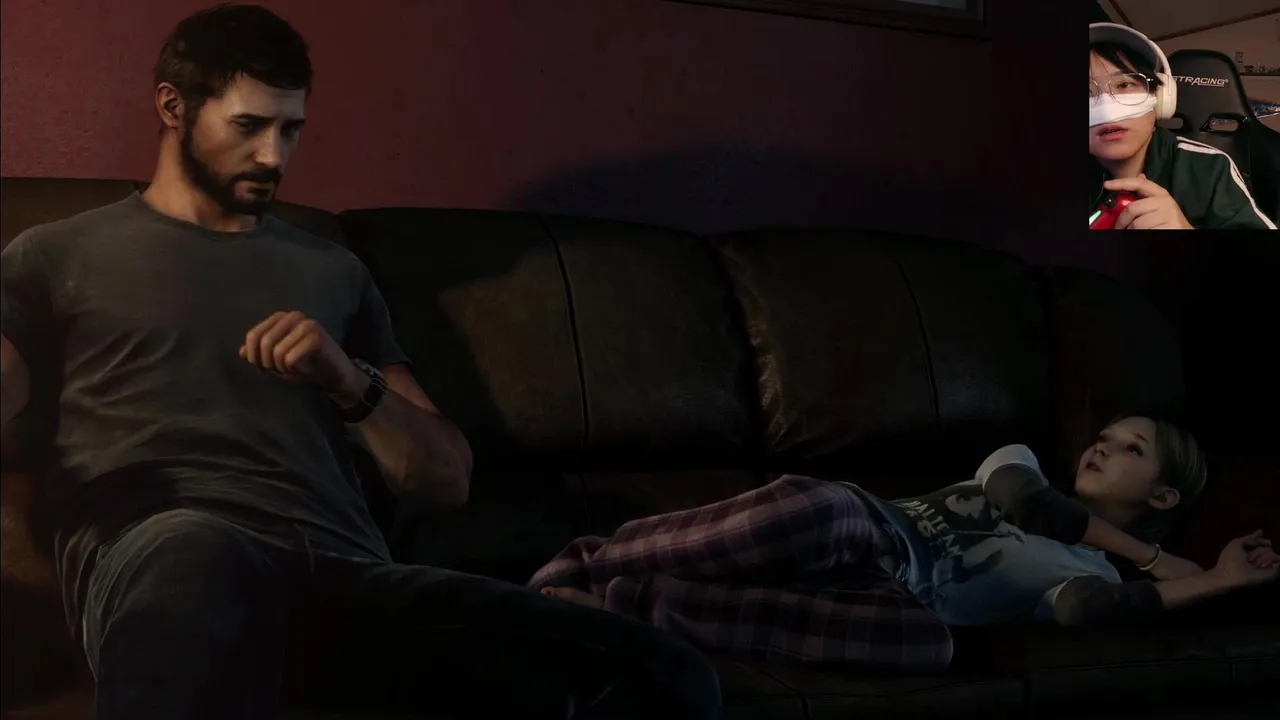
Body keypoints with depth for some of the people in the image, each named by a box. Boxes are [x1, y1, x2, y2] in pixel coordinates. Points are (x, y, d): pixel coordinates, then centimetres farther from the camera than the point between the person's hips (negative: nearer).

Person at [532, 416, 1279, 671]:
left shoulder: (1089, 572, 16)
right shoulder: (1025, 465, 26)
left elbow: (1085, 609, -11)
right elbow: (1018, 496, 0)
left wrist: (1215, 580, -3)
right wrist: (1148, 554, 9)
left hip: (890, 594, -2)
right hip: (852, 525, 2)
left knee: (932, 640, -40)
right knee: (805, 504, -36)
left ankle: (639, 601, -37)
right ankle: (586, 564, -29)